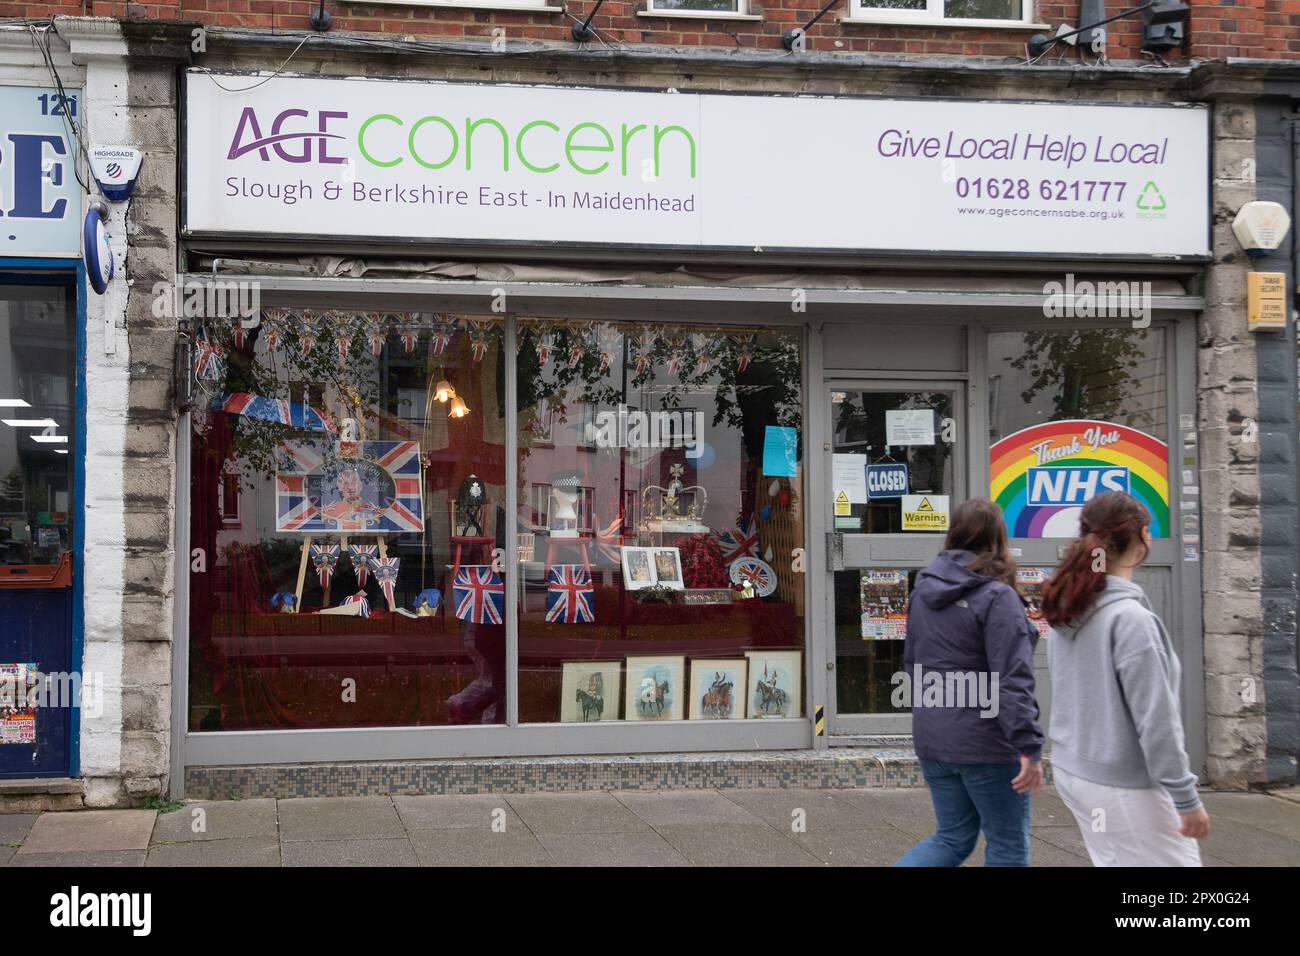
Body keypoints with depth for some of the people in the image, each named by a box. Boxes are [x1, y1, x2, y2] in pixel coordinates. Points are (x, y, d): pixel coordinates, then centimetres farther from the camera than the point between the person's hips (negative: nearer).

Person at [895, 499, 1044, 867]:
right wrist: (1029, 747, -21)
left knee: (952, 838, 17)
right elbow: (1012, 680, -21)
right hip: (986, 741, -7)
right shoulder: (996, 598, -16)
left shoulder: (924, 591, 8)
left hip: (932, 739, 7)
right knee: (1008, 845, 7)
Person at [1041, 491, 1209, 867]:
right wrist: (1187, 800, -14)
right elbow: (1155, 720, -20)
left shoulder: (1067, 611, 5)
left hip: (1072, 770, 8)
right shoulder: (1130, 618, -20)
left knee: (1116, 862, 16)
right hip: (1124, 784, -8)